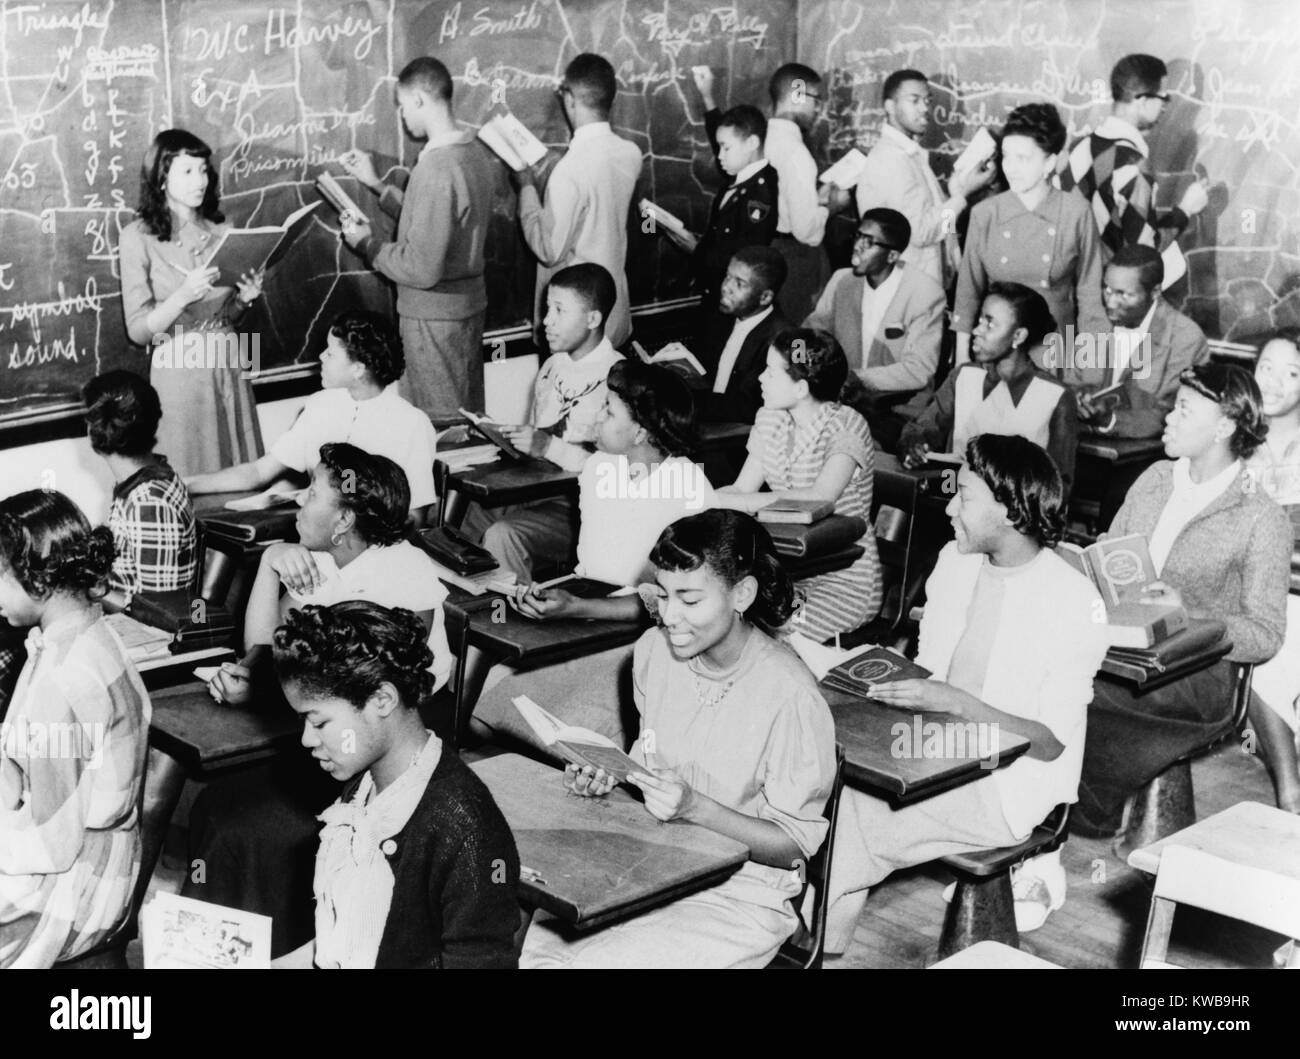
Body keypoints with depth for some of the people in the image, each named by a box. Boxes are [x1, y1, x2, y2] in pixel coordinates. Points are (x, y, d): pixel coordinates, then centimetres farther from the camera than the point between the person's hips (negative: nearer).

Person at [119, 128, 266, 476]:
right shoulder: (139, 237, -4)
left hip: (231, 365, 4)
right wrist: (183, 295, -22)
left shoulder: (220, 229, 8)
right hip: (180, 371, -4)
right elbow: (138, 330, -8)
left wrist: (244, 299, -5)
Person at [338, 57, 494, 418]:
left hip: (435, 314, -9)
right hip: (470, 302, 9)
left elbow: (421, 268, -25)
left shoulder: (436, 168, -25)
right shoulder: (474, 150, 3)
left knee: (441, 425, 3)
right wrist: (376, 184, 14)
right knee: (469, 416, 19)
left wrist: (368, 244, -10)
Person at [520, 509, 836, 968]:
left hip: (739, 899, -5)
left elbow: (794, 845, -13)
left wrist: (695, 807, -26)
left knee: (592, 962, -24)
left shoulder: (789, 695, -20)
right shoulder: (654, 650, -2)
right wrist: (607, 774, -8)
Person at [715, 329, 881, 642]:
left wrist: (732, 502, -32)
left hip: (843, 581, -6)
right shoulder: (771, 420, 6)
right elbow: (742, 489, 7)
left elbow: (820, 499, -31)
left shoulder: (846, 426, -17)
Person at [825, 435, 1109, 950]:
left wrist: (956, 703, -27)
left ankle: (822, 950, -5)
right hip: (939, 751, 7)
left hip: (1009, 785, -6)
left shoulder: (1074, 603, -15)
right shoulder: (954, 561, 5)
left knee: (849, 823, -24)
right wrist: (884, 675, -6)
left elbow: (1050, 744, -16)